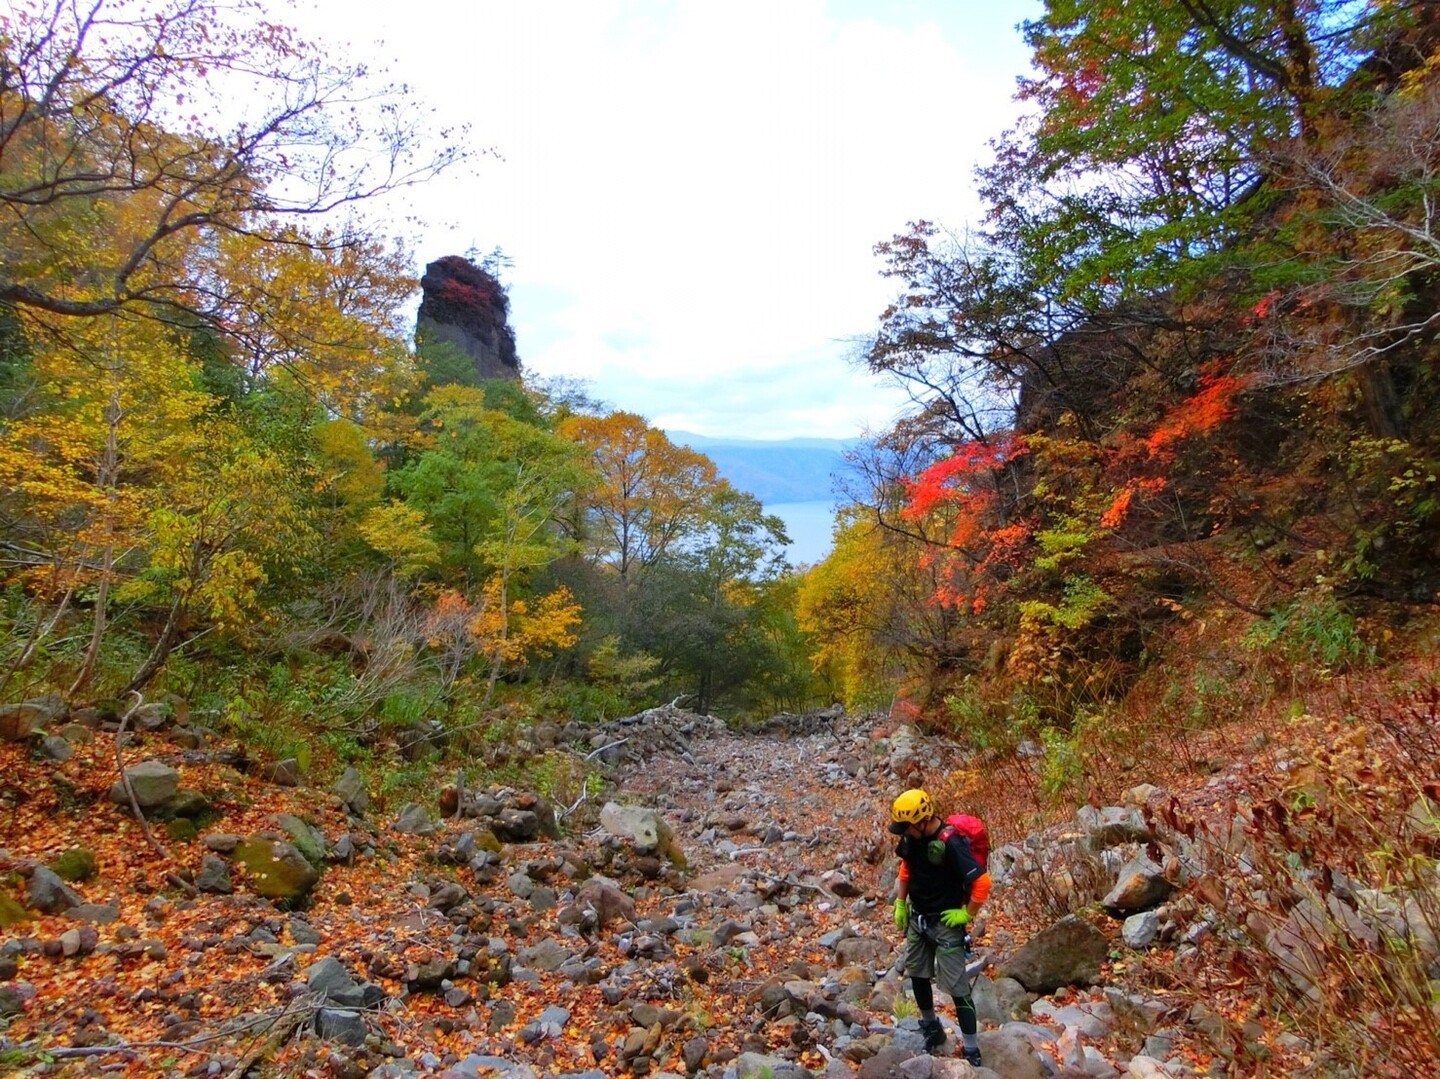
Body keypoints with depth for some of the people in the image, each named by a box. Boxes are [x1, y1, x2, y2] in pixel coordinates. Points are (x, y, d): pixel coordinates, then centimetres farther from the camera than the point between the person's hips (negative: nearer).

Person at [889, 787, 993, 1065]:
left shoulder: (950, 843, -30)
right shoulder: (911, 837, -8)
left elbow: (982, 882, -29)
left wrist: (967, 914, -18)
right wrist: (900, 903, 12)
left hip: (945, 923, -7)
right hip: (917, 918, 7)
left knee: (957, 986, 0)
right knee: (917, 973, 20)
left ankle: (972, 1051, 14)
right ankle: (931, 1027, 42)